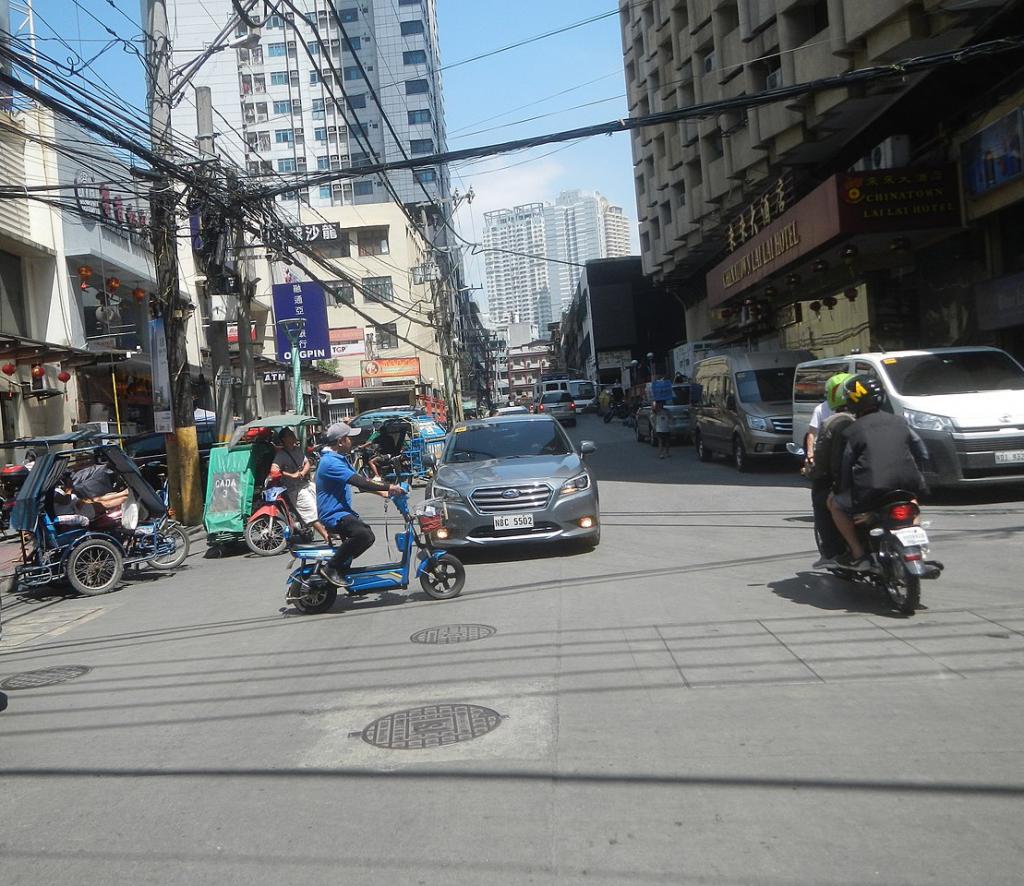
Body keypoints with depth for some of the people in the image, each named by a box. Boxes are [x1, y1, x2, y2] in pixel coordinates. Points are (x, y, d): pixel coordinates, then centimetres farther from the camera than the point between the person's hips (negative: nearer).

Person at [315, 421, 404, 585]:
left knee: (367, 536, 24)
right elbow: (358, 482, -28)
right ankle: (331, 568, -18)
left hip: (343, 511, 11)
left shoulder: (341, 458, 15)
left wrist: (383, 491, 6)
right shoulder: (330, 462, -20)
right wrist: (388, 487, -25)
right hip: (333, 514, -11)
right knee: (363, 534, -32)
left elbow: (359, 480, 18)